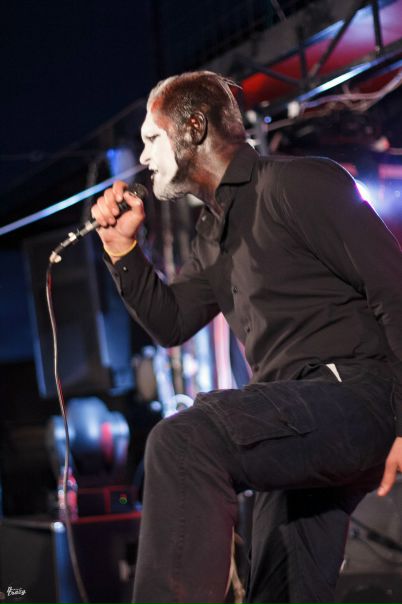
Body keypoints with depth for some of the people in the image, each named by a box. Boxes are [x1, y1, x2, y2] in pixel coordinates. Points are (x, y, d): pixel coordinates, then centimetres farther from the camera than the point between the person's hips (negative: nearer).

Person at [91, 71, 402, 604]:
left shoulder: (297, 184, -5)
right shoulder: (215, 229, 23)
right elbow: (171, 323, 28)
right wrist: (122, 248, 15)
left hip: (357, 394, -9)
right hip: (300, 435, 9)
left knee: (183, 442, -30)